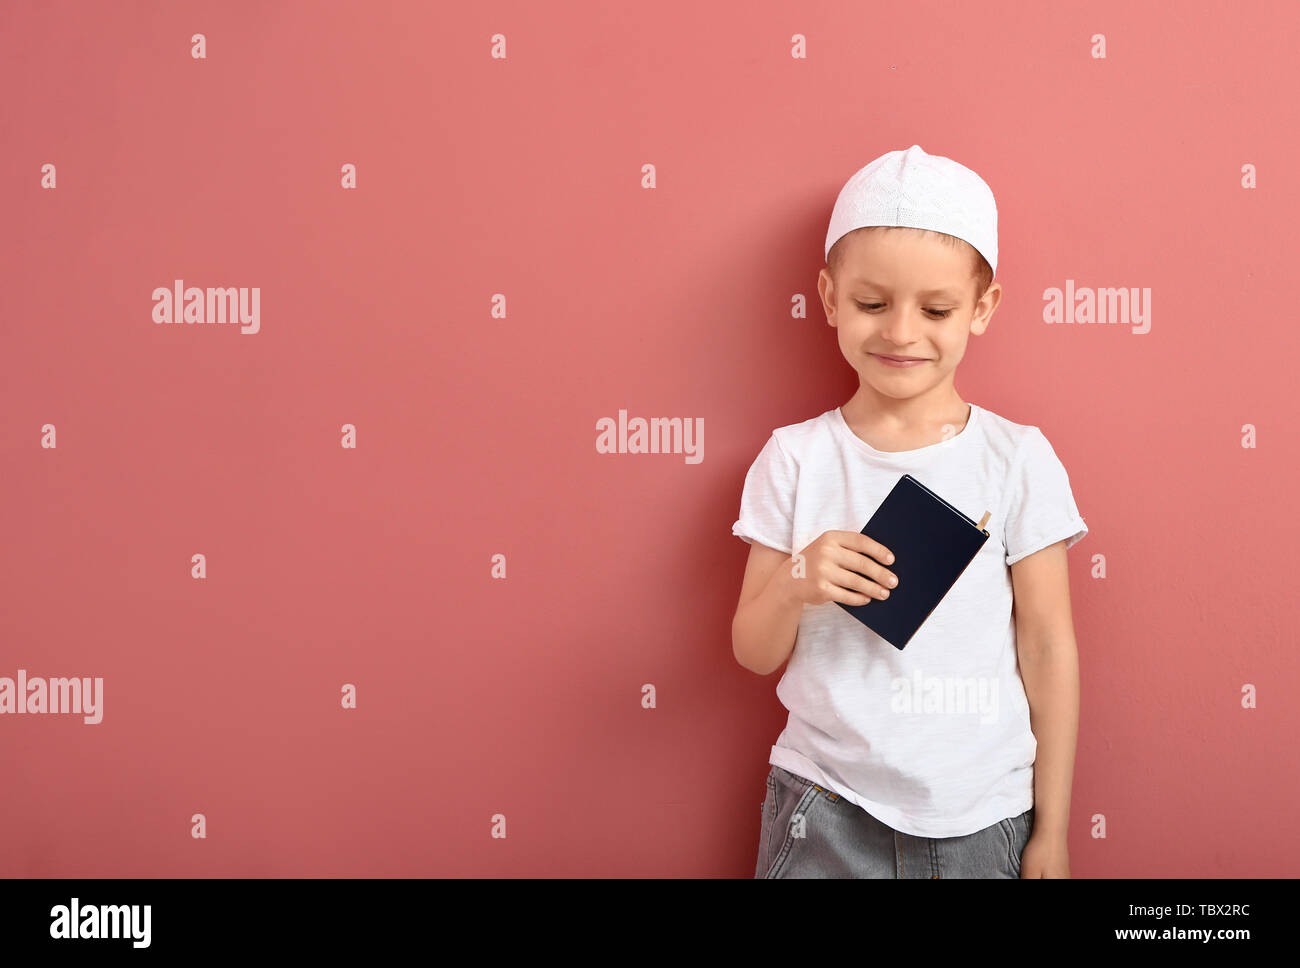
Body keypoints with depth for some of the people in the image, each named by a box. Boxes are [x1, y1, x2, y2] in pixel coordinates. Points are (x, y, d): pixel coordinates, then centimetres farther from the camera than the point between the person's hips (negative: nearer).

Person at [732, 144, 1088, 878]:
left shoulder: (1020, 459, -5)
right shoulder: (795, 457, -3)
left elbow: (1049, 649, -1)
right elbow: (756, 654, 1)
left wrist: (1052, 832, 1)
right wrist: (795, 583, -20)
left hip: (982, 818, 0)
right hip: (826, 813, 1)